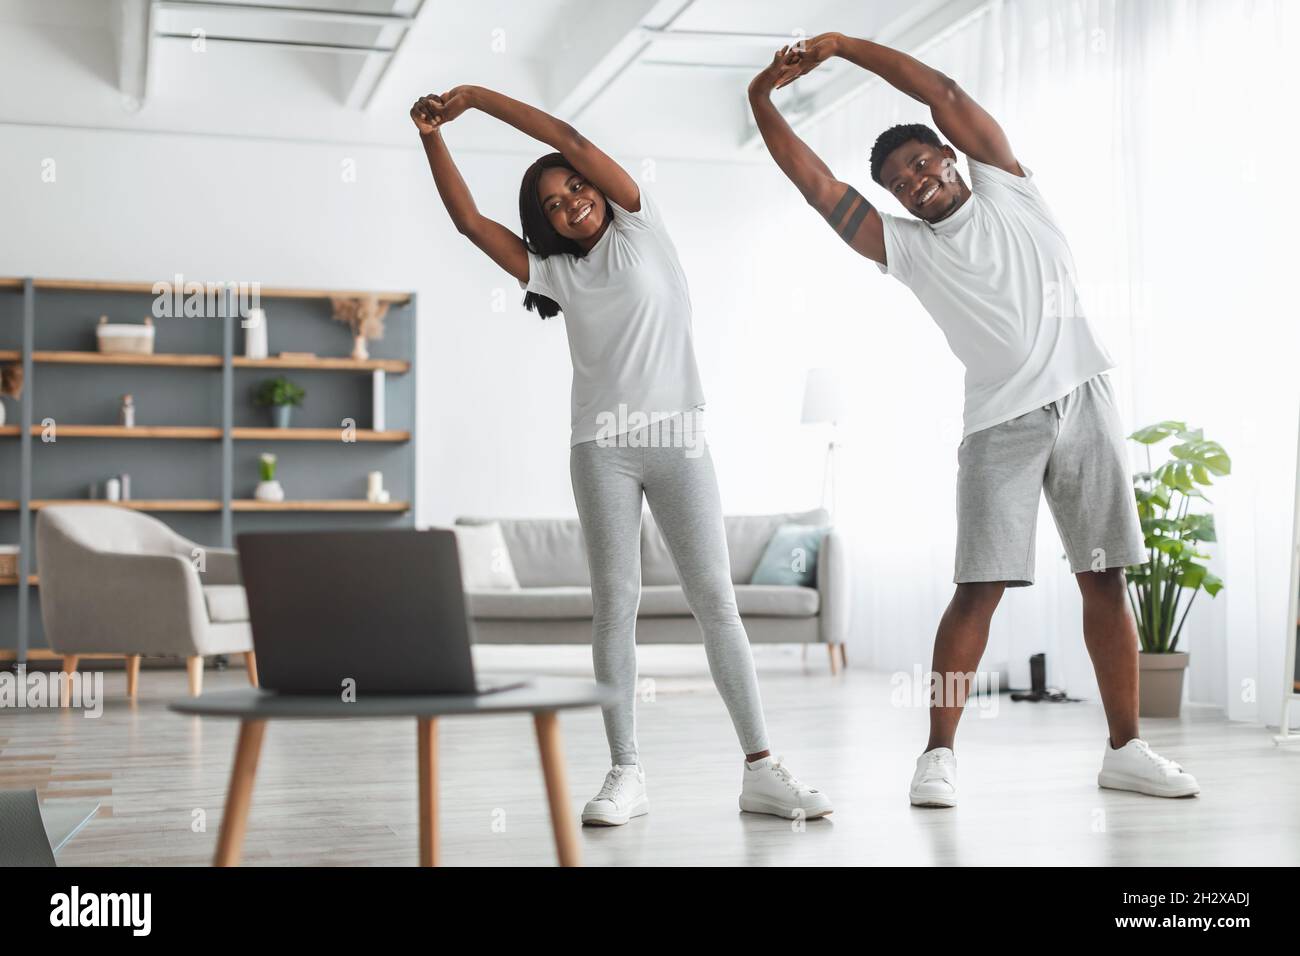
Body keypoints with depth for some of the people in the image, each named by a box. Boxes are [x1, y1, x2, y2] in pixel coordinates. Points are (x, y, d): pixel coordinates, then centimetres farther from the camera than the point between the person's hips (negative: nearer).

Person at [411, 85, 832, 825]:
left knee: (716, 601, -2)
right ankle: (627, 773, 0)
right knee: (616, 603, -3)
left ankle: (762, 768, -2)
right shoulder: (554, 271, 13)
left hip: (678, 441, -2)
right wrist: (434, 136, 3)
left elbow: (571, 140, -1)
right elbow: (468, 219, 9)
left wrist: (475, 96, 2)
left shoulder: (640, 227, 7)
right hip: (602, 447, 2)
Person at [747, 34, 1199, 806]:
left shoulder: (1006, 190, 10)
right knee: (980, 587, -10)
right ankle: (940, 754, -7)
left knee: (1105, 581, 2)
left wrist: (845, 44, 2)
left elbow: (947, 96, 3)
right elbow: (815, 182, 3)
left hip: (1083, 400, 1)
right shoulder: (905, 247, 8)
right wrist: (763, 100, -1)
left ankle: (1126, 749, 9)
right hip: (1002, 422, -1)